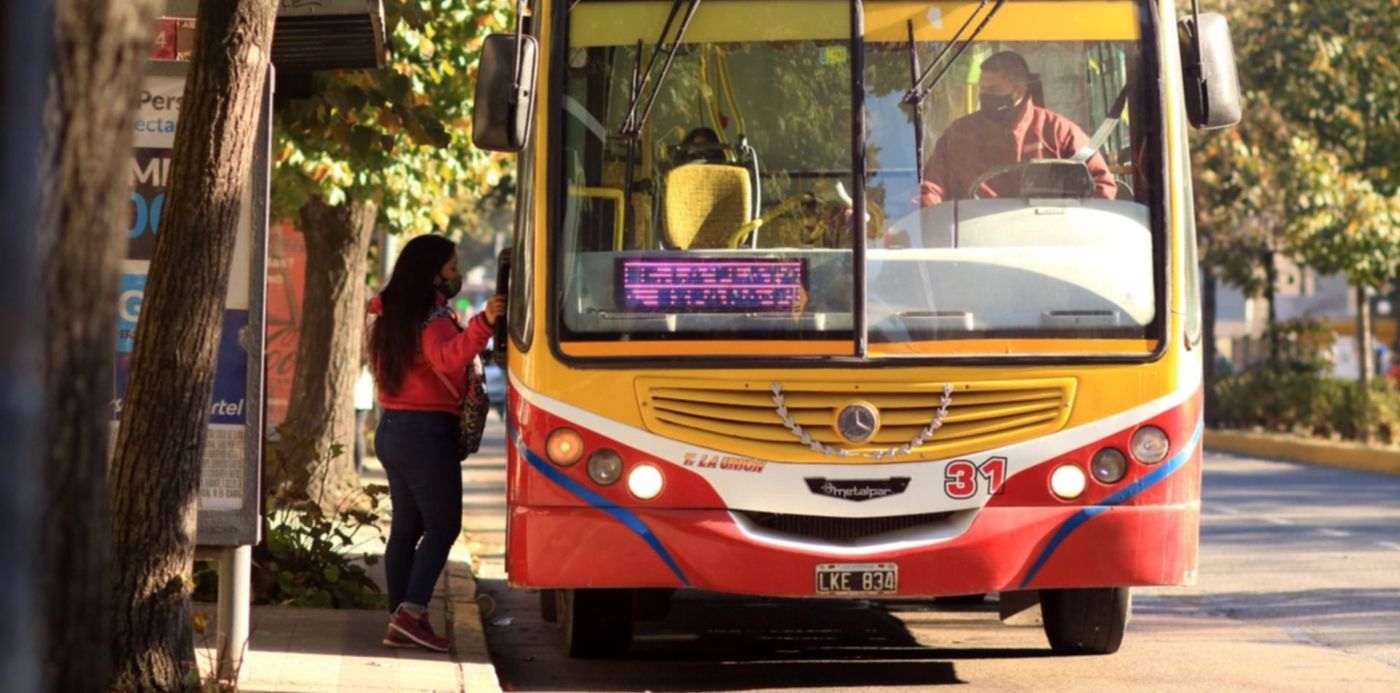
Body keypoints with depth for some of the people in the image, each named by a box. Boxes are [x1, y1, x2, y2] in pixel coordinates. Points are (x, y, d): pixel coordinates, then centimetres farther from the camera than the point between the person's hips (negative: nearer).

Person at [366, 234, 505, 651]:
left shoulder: (392, 317, 15)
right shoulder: (432, 318, -13)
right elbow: (448, 358, -33)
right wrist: (482, 324, -48)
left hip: (392, 429, 9)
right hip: (427, 432, -9)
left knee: (405, 527, 11)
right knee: (443, 525, -5)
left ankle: (399, 621, 9)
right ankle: (412, 611, -16)